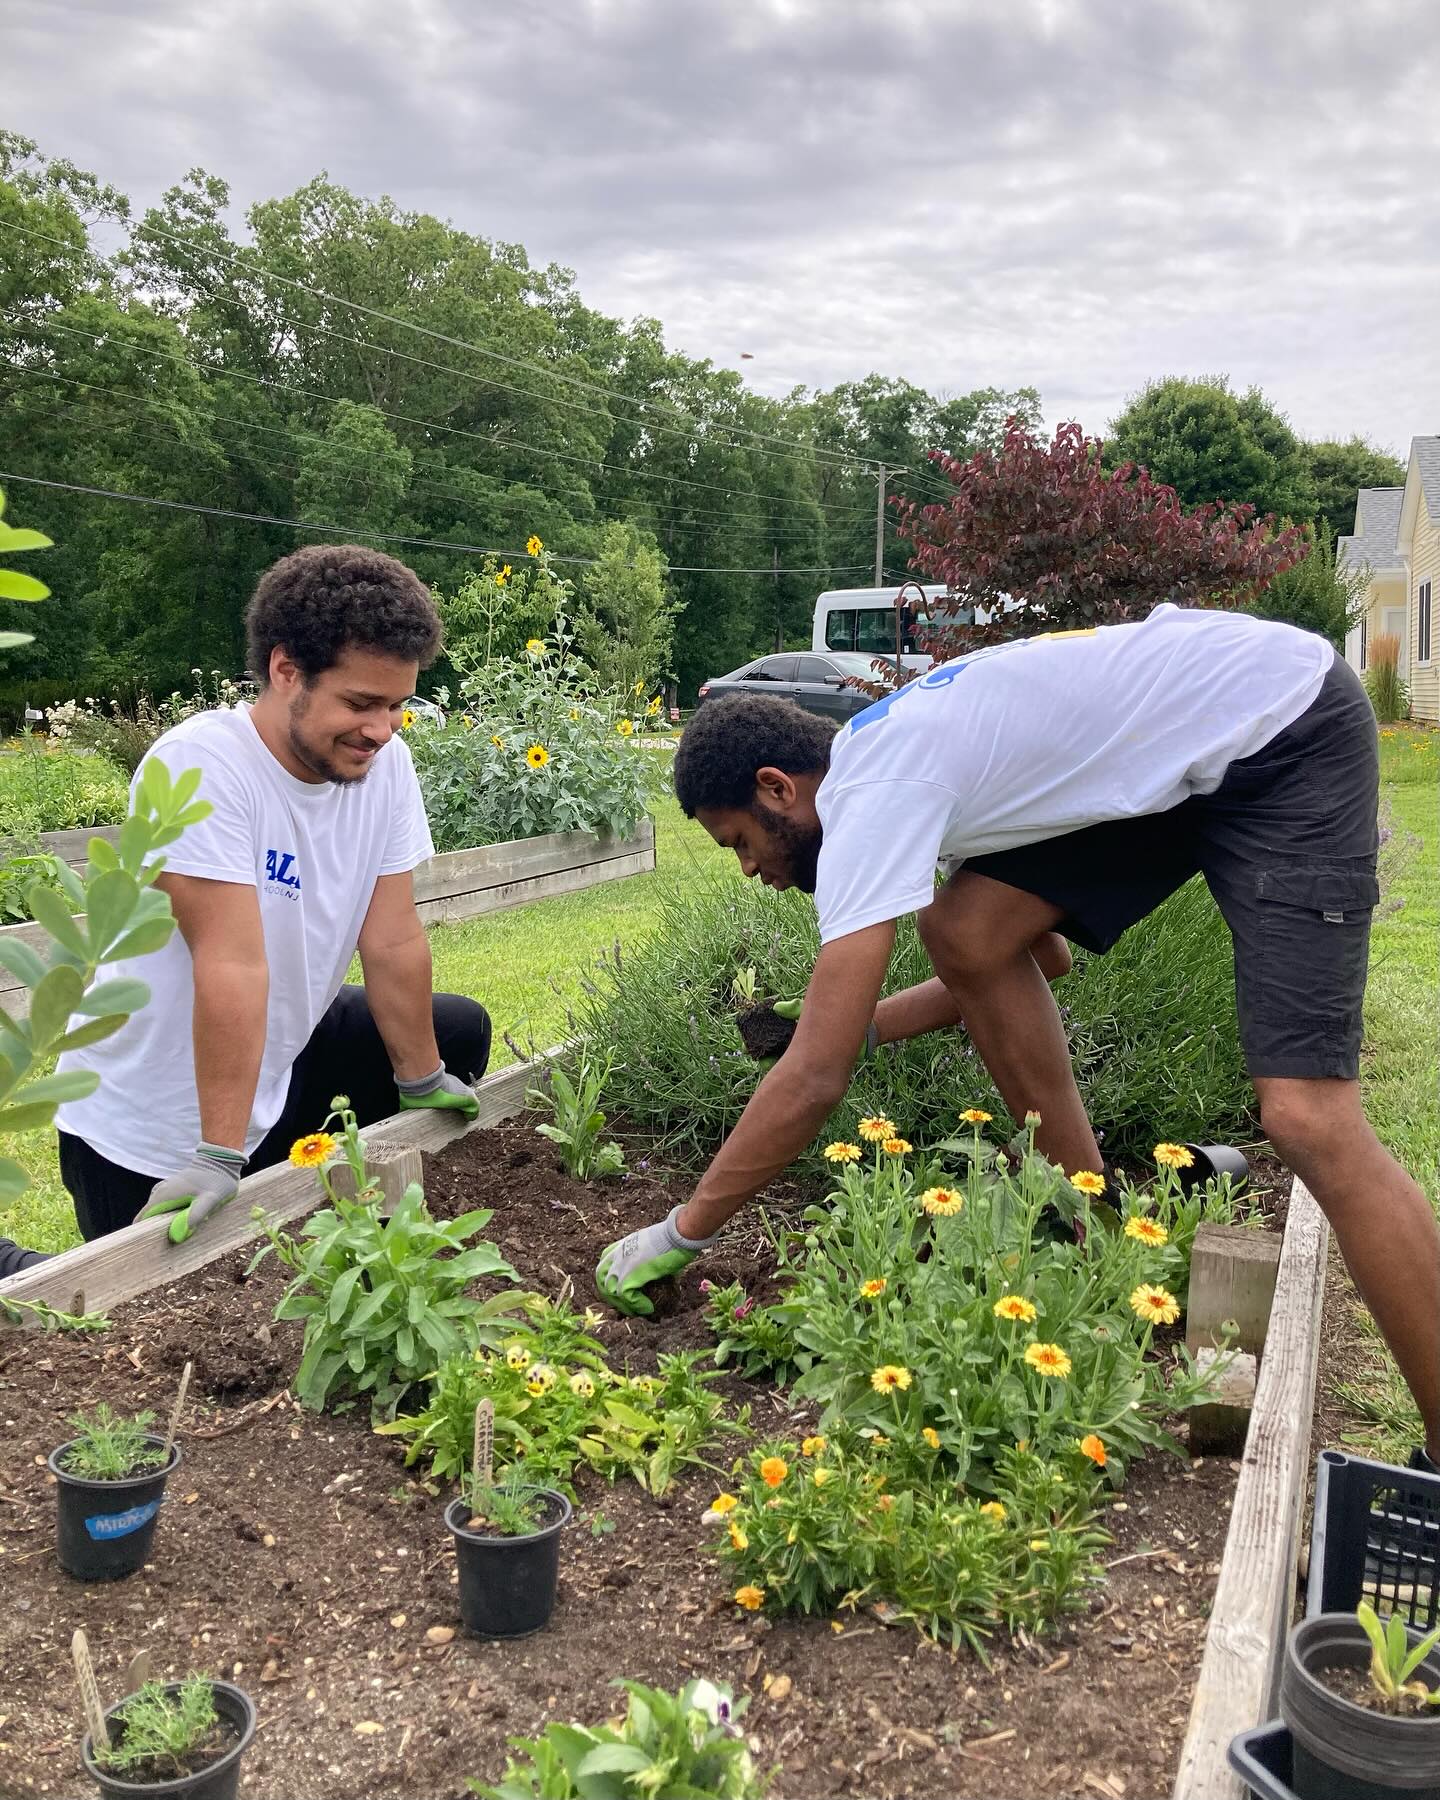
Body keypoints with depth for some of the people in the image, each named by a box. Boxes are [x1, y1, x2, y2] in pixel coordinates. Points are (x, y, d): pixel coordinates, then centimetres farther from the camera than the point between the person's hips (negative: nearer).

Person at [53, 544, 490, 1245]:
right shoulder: (201, 766, -28)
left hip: (278, 1064, 7)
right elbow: (234, 967, -33)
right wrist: (219, 1158, -30)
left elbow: (394, 942, -5)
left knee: (460, 1031, 13)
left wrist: (420, 1082, 2)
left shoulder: (386, 763, -10)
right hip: (148, 1133, -6)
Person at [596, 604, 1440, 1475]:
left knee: (1308, 1116, -19)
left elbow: (814, 1080, -22)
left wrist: (678, 1236, -12)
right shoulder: (893, 753, 8)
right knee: (966, 935, 1)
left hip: (1287, 738, -9)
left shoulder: (871, 798, -20)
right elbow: (1038, 959, 16)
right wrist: (856, 1024, 11)